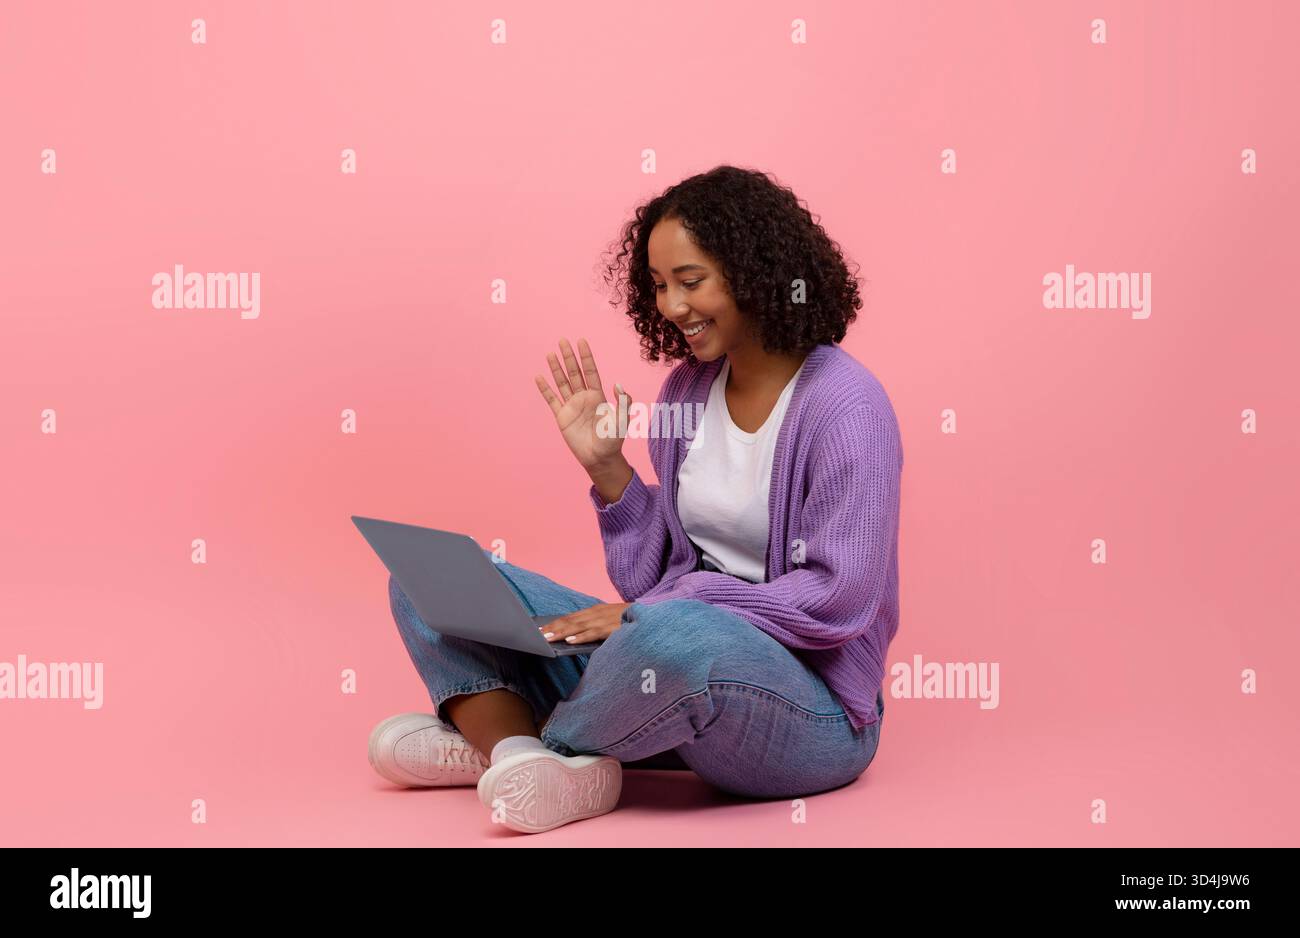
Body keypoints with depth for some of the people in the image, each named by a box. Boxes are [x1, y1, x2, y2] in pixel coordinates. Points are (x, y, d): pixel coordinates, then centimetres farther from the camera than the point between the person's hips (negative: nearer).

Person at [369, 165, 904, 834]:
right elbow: (657, 578, 11)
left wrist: (643, 613, -20)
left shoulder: (843, 404, -11)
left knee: (675, 637, -42)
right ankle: (525, 763, -24)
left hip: (810, 705, -7)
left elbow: (839, 598, -19)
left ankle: (496, 736, -14)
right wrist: (606, 467, -4)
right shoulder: (688, 389, 9)